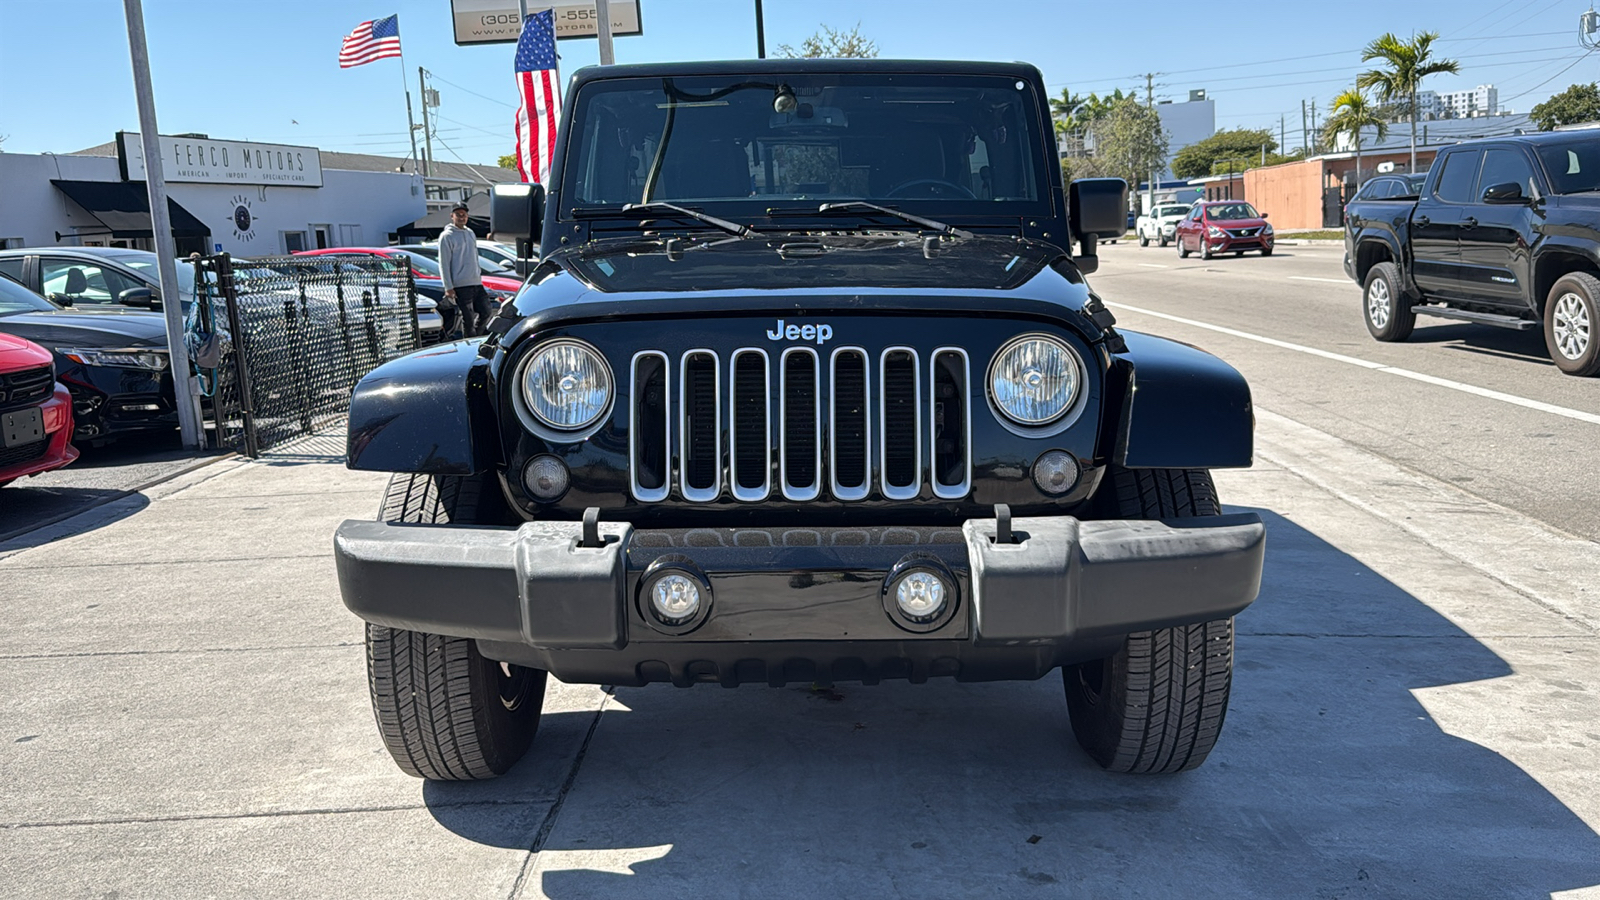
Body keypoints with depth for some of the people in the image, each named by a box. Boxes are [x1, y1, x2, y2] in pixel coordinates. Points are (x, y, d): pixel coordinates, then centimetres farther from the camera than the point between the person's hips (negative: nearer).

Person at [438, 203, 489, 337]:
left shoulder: (470, 233, 16)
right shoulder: (446, 236, -7)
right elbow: (444, 264, -9)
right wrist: (448, 288, -13)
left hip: (477, 283, 7)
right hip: (461, 285, -7)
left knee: (485, 313, 10)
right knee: (468, 319, -3)